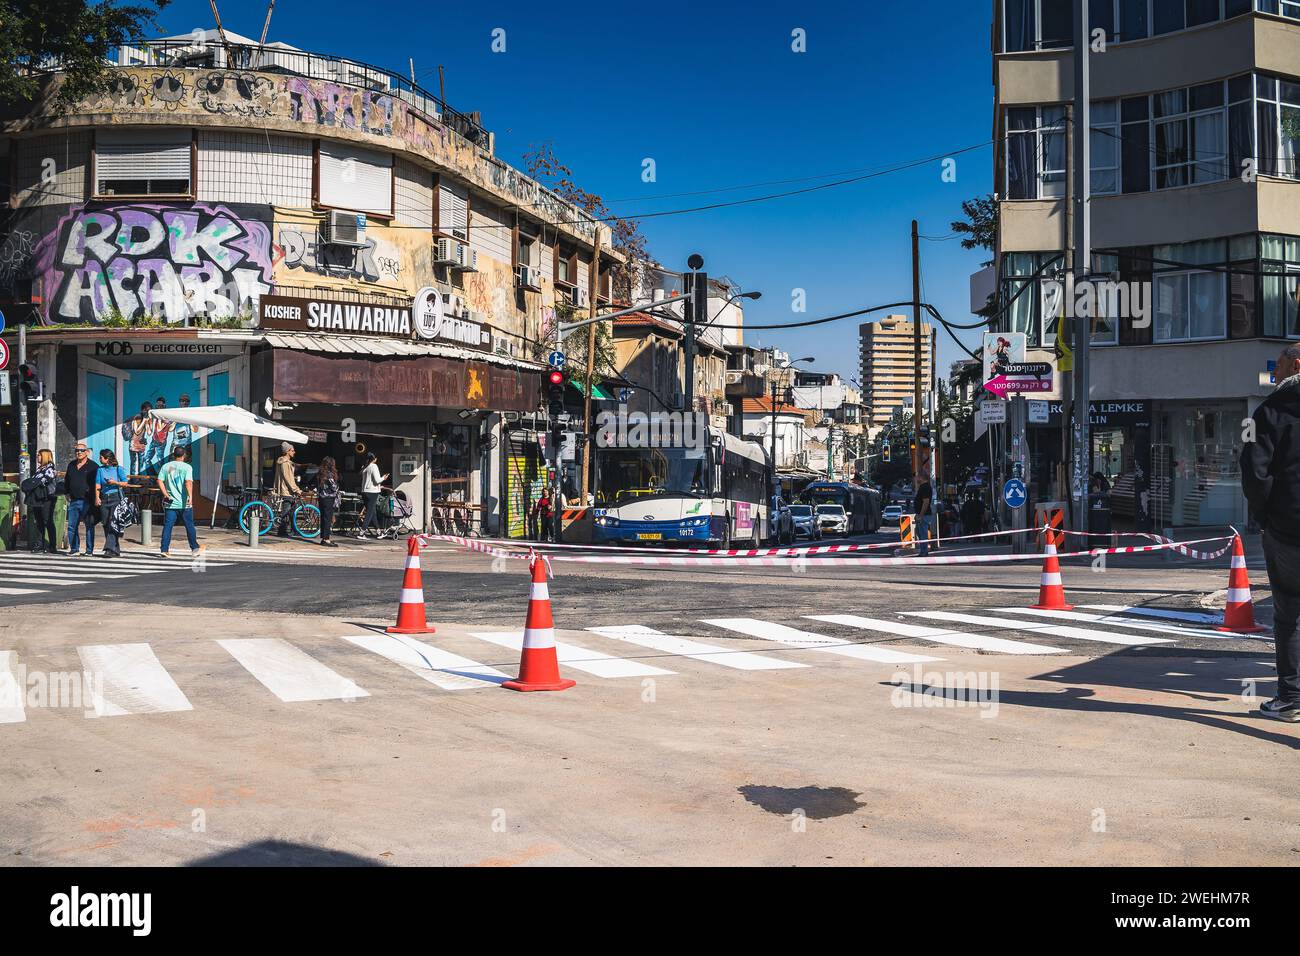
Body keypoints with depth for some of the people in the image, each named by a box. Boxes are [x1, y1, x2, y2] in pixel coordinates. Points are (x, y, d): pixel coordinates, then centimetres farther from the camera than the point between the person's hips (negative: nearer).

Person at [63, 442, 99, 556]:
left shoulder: (92, 466, -3)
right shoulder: (71, 465, 15)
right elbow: (66, 481, 27)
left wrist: (93, 498, -9)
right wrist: (67, 493, 17)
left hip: (87, 501, -6)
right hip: (73, 501, 6)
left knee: (89, 526, -2)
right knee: (72, 526, 7)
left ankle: (89, 550, 2)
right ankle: (73, 548, 16)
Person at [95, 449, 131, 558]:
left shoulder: (118, 469, 2)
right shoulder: (100, 470, 14)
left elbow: (125, 483, 1)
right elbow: (97, 485, 7)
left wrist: (115, 482, -15)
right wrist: (97, 497, -5)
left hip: (116, 497, -5)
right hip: (104, 499, 5)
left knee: (112, 524, -15)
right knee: (106, 525, 3)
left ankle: (110, 549, -19)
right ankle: (116, 550, 10)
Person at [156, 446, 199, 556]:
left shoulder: (165, 466, 7)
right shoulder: (187, 467, -4)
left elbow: (160, 481, 0)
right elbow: (188, 482, -17)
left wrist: (165, 494, 1)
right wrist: (190, 496, -24)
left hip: (170, 503, 3)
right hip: (184, 503, -3)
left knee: (167, 526, 2)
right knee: (189, 526, 8)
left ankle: (164, 549, -5)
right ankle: (194, 548, 14)